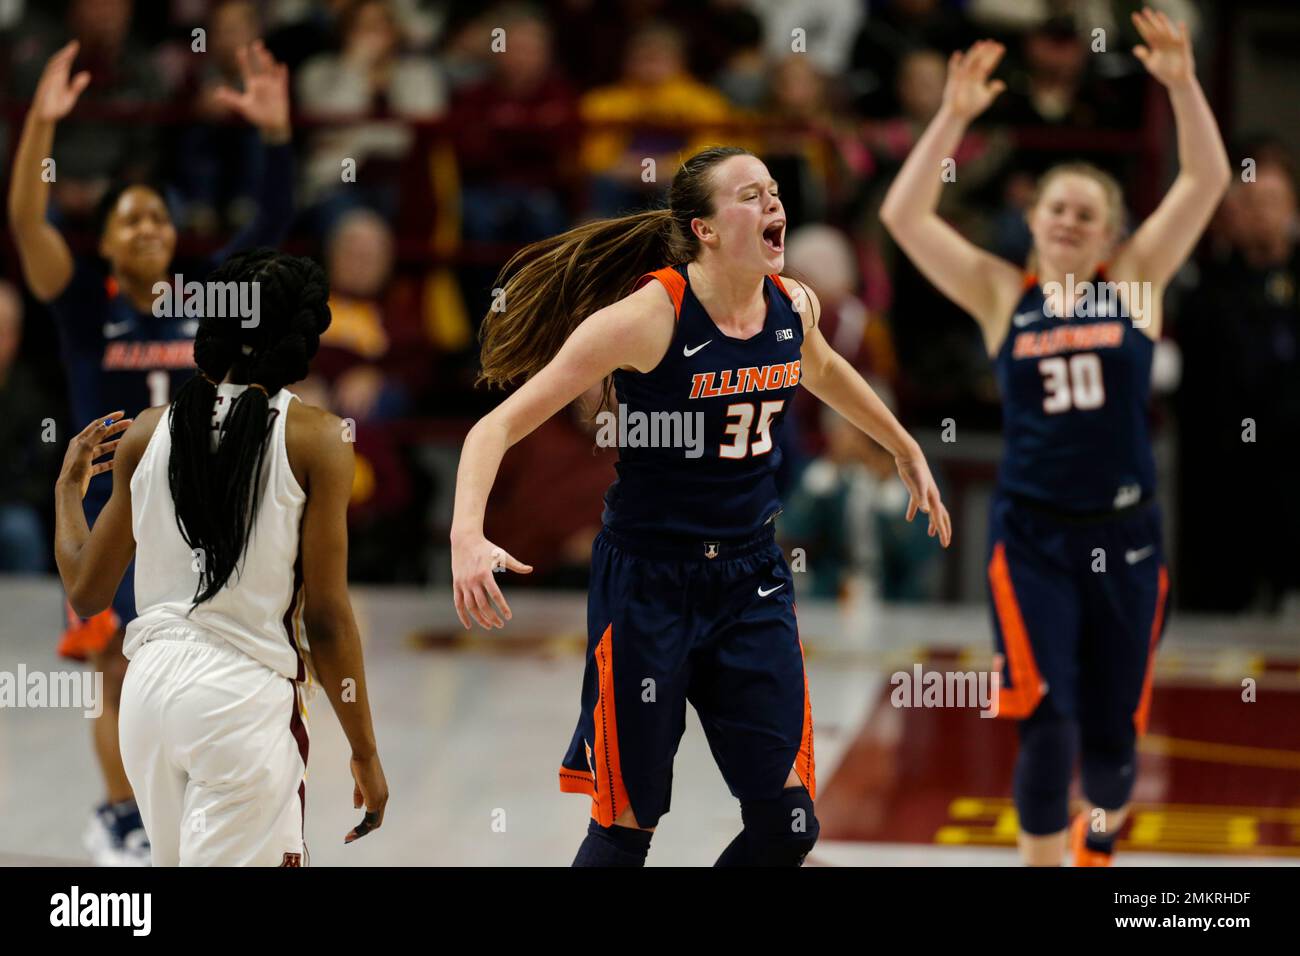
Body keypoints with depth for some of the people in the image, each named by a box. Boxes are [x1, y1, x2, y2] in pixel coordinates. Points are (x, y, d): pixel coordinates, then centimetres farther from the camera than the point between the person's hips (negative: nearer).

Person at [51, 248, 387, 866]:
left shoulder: (147, 432, 6)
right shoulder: (315, 438, -5)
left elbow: (86, 593, 12)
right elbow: (325, 616, -6)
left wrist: (69, 485, 29)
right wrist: (364, 752, 3)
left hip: (149, 684, 5)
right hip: (245, 696, -5)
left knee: (174, 862, 20)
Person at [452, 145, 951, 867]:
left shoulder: (793, 306, 0)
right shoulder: (647, 318, -19)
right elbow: (499, 427, -19)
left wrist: (905, 450, 36)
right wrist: (467, 537, -35)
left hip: (753, 582, 6)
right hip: (649, 584, -5)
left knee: (786, 824, 2)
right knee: (626, 829, 2)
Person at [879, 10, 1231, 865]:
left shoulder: (1136, 280, 4)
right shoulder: (1002, 295, 3)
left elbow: (1208, 182, -4)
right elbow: (904, 217, -6)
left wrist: (1182, 83, -16)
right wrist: (956, 115, -14)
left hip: (1125, 536, 1)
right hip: (1032, 536, -1)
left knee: (1110, 732, 9)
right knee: (1047, 722, -15)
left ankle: (1103, 821, 43)